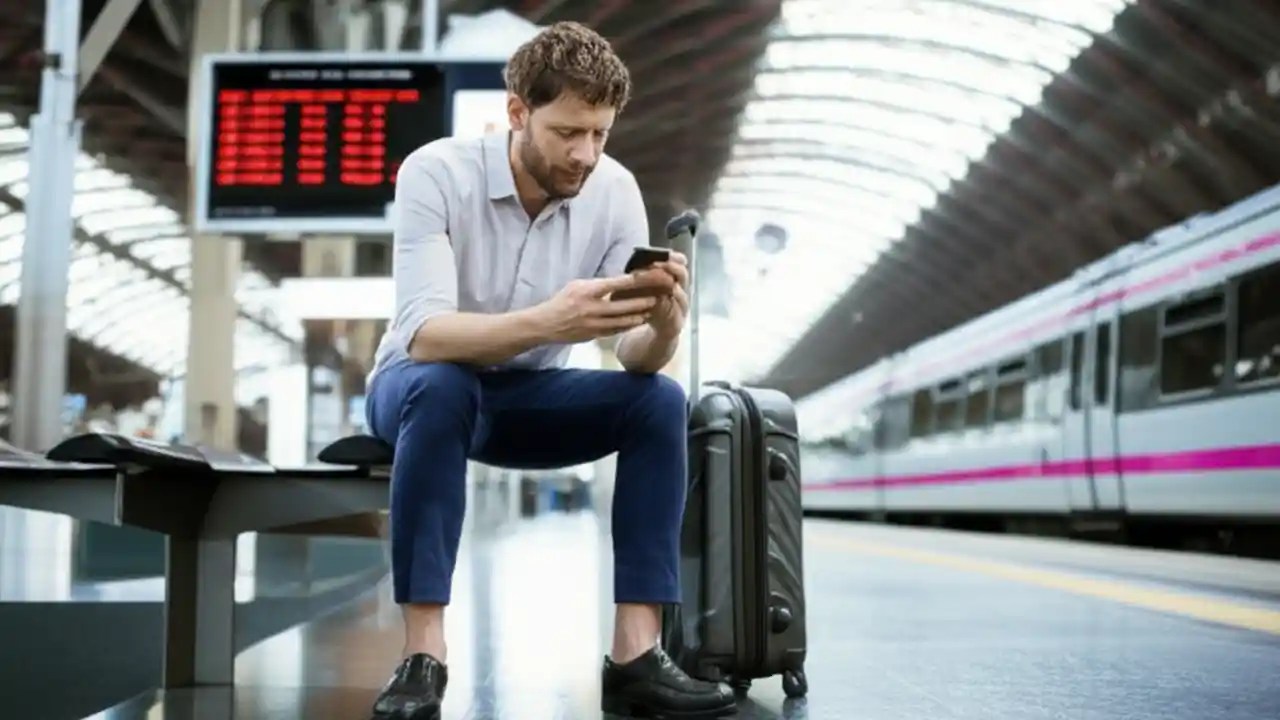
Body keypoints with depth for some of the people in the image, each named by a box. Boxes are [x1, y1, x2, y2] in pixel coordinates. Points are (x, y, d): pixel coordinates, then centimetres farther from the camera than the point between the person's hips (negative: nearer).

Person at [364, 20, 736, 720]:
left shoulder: (615, 191, -13)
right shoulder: (435, 173, -24)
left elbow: (635, 359, -18)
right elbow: (422, 335, -36)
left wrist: (664, 325, -43)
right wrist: (546, 322, -53)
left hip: (529, 396, 4)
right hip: (421, 387, -3)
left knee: (659, 400, -22)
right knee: (442, 385, -38)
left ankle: (634, 656, -22)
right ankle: (422, 655, -31)